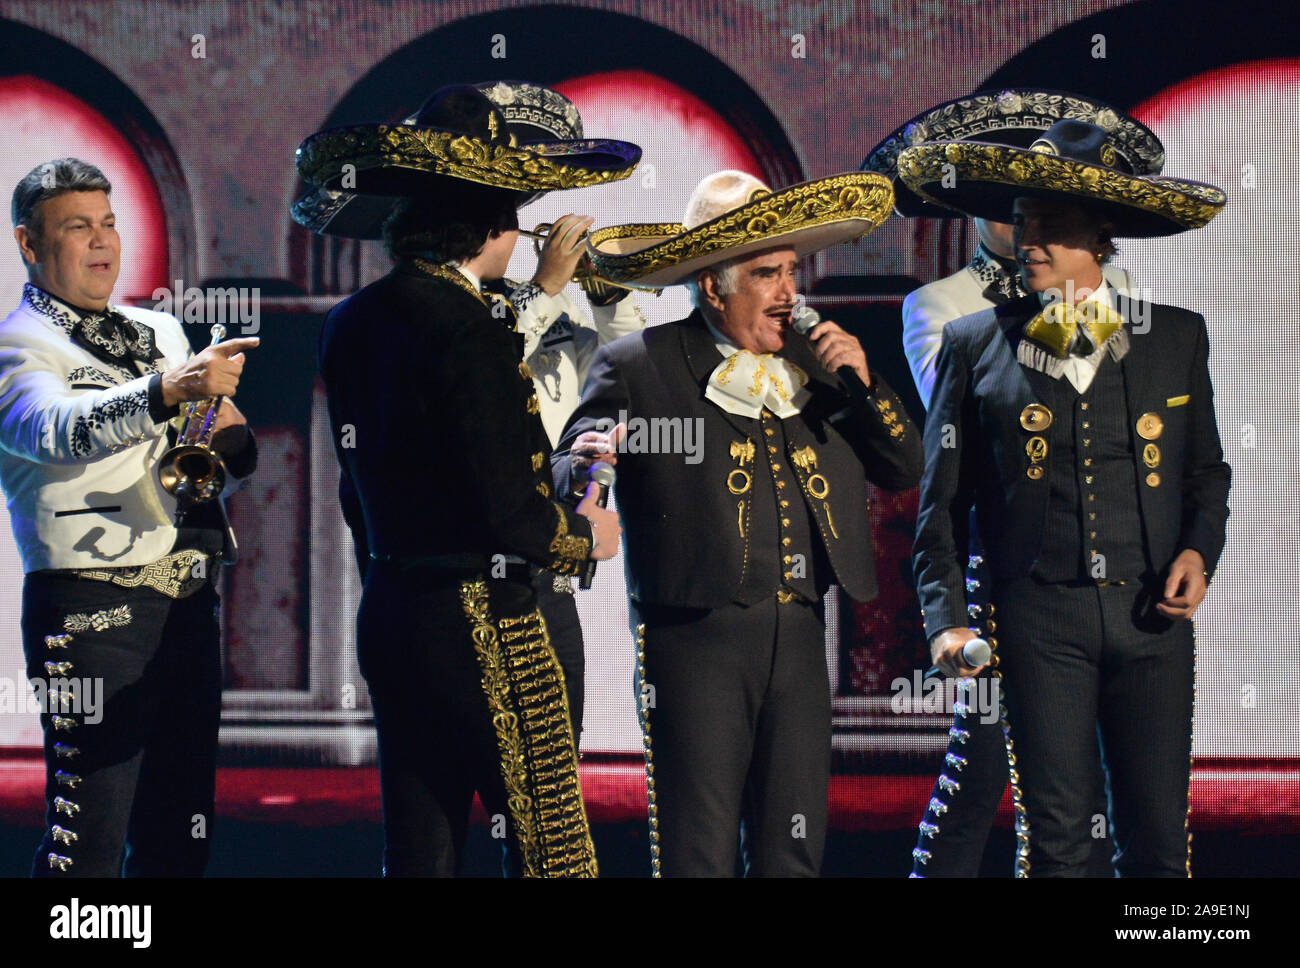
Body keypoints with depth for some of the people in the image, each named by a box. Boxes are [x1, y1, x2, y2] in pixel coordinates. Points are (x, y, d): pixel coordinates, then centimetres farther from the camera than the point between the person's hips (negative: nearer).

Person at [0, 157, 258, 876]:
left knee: (179, 835, 8)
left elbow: (231, 461, 26)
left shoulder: (160, 333, 20)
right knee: (88, 840, -11)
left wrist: (234, 439, 1)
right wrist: (167, 392, -41)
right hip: (90, 609, -7)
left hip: (188, 601, 7)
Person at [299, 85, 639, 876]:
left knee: (420, 849, 11)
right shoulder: (465, 327, -17)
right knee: (553, 848, -3)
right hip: (479, 621, -8)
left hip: (387, 611, 8)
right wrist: (586, 536, 1)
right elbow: (509, 516, -19)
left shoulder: (353, 323, 8)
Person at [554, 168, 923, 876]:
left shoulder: (809, 364, 14)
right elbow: (562, 479, -5)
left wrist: (862, 383, 1)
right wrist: (589, 463, -29)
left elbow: (903, 469, 16)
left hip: (799, 639, 5)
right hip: (696, 638, -5)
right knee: (699, 855, -5)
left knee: (794, 853, 7)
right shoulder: (637, 366, -1)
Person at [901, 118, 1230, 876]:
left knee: (1158, 840, 1)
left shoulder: (1176, 336, 11)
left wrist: (1199, 550, 1)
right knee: (1056, 839, -2)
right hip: (1040, 621, -1)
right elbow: (943, 501, 9)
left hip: (1152, 616, 1)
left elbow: (1207, 471, 20)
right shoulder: (977, 345, 8)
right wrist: (947, 617, -1)